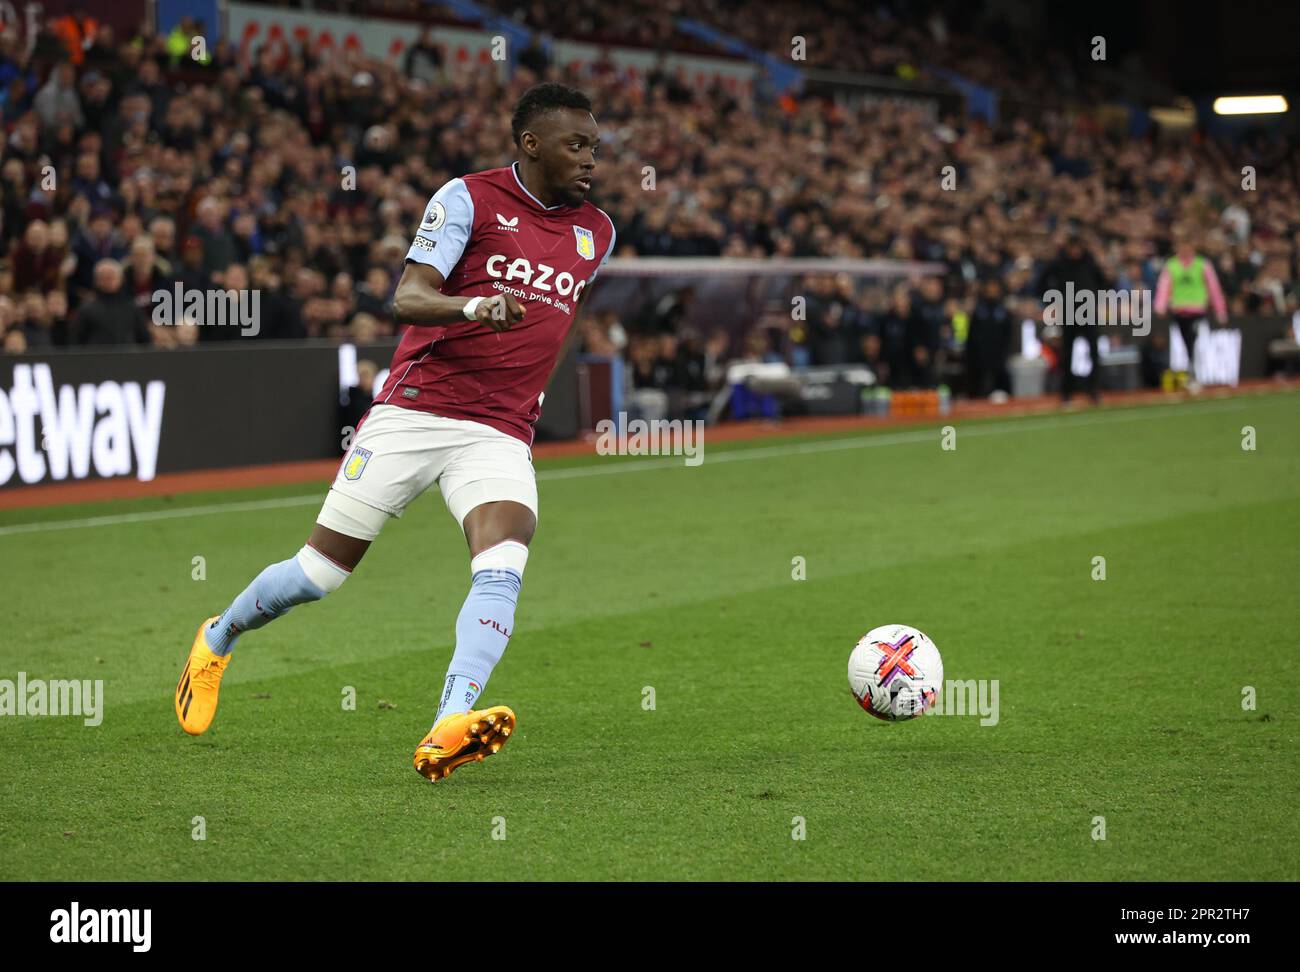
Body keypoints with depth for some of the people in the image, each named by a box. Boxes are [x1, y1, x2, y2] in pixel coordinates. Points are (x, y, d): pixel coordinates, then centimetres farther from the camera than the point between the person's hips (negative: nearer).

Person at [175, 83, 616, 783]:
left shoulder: (597, 234, 12)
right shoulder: (469, 198, -4)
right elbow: (407, 298, -16)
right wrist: (472, 306, -34)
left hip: (501, 433, 3)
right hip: (412, 412, -3)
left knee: (503, 564, -26)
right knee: (318, 573, 4)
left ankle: (448, 729, -38)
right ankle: (217, 641, 33)